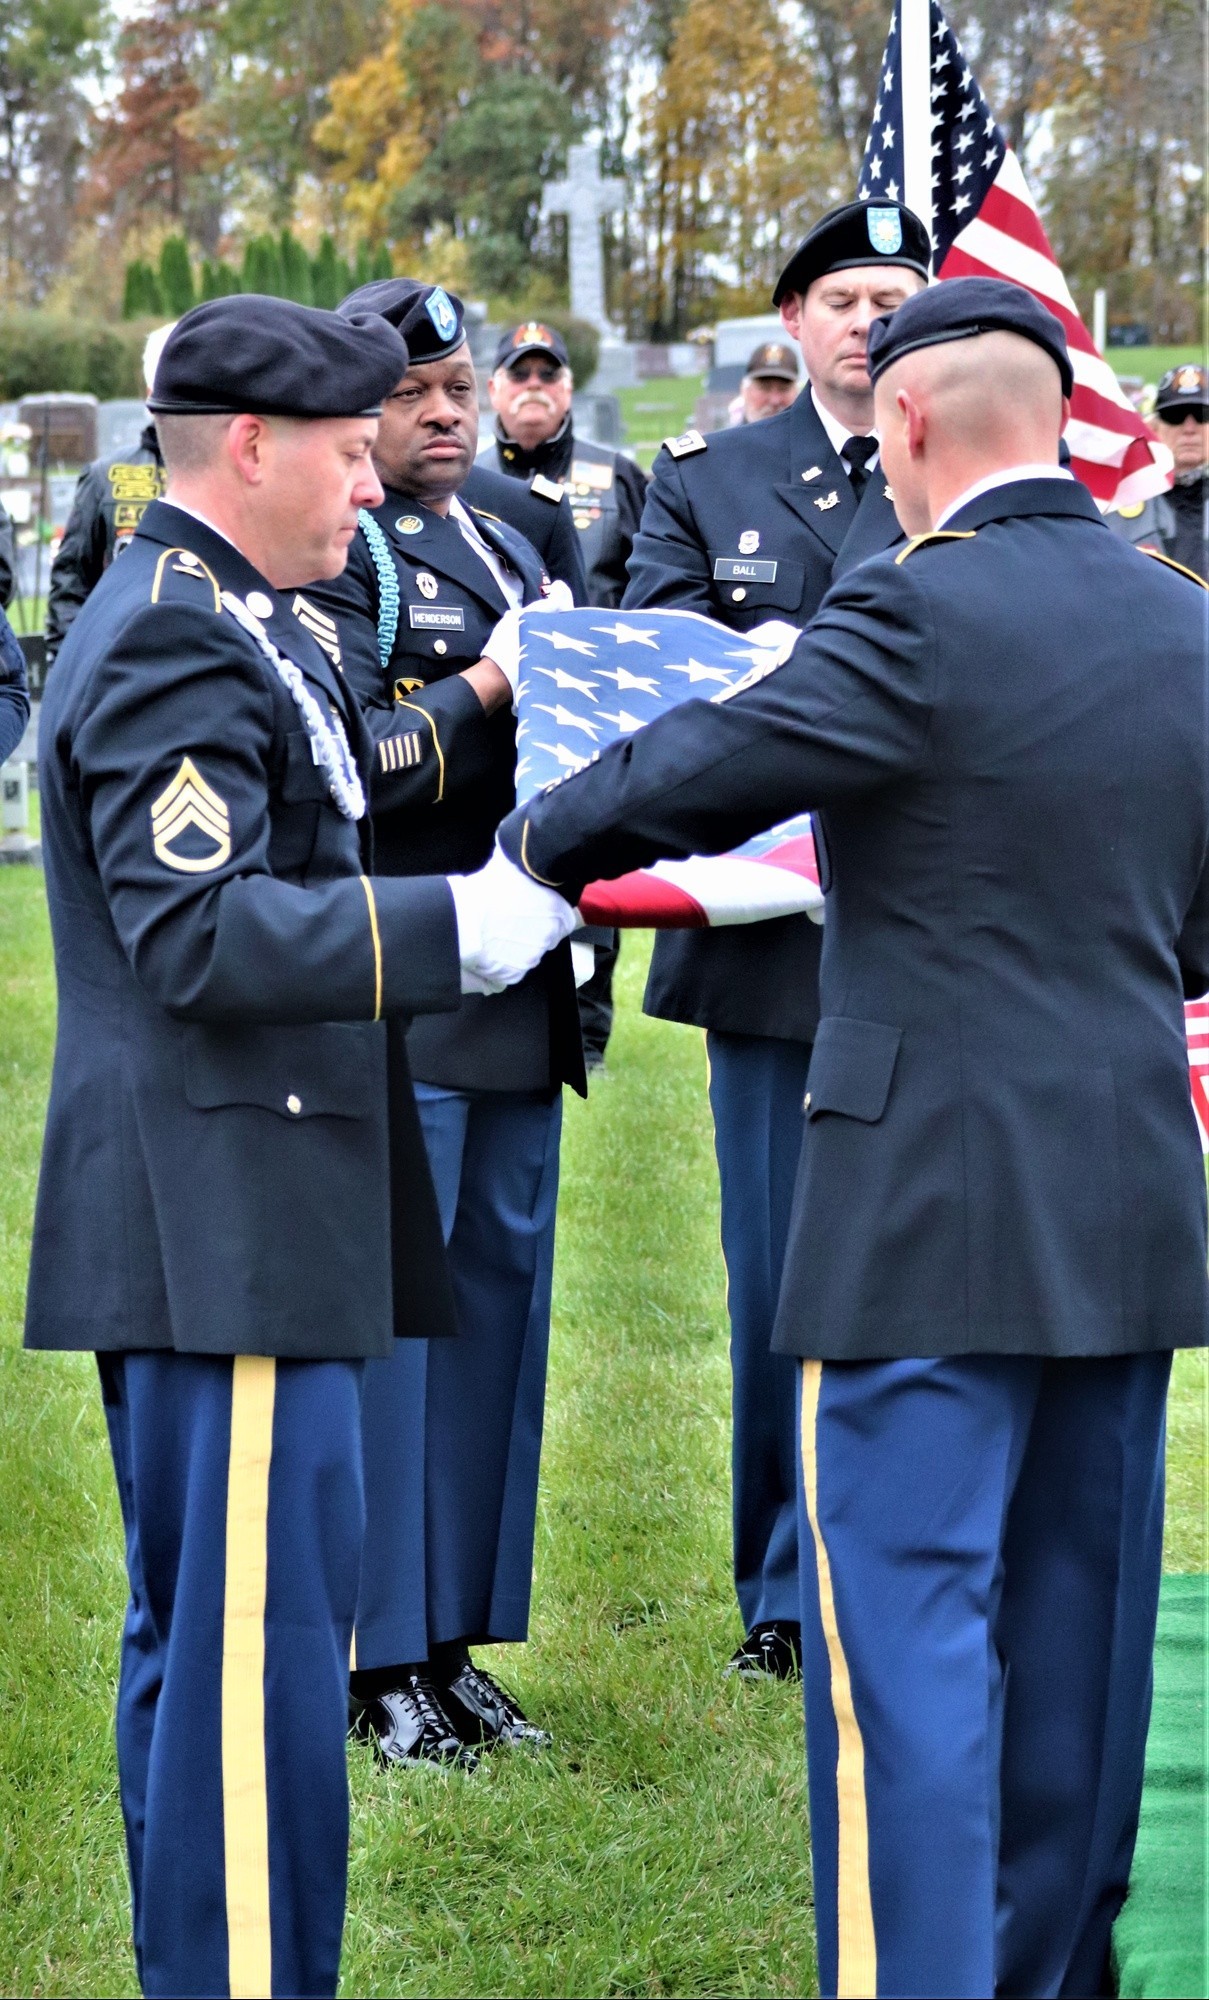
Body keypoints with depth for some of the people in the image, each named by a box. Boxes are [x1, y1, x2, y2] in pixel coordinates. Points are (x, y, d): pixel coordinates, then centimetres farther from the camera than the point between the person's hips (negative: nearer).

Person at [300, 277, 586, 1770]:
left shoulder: (509, 550, 19)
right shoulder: (335, 557, -7)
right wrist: (484, 694, -17)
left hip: (516, 990, 8)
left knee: (497, 1297, 10)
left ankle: (455, 1642, 18)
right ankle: (382, 1660, 2)